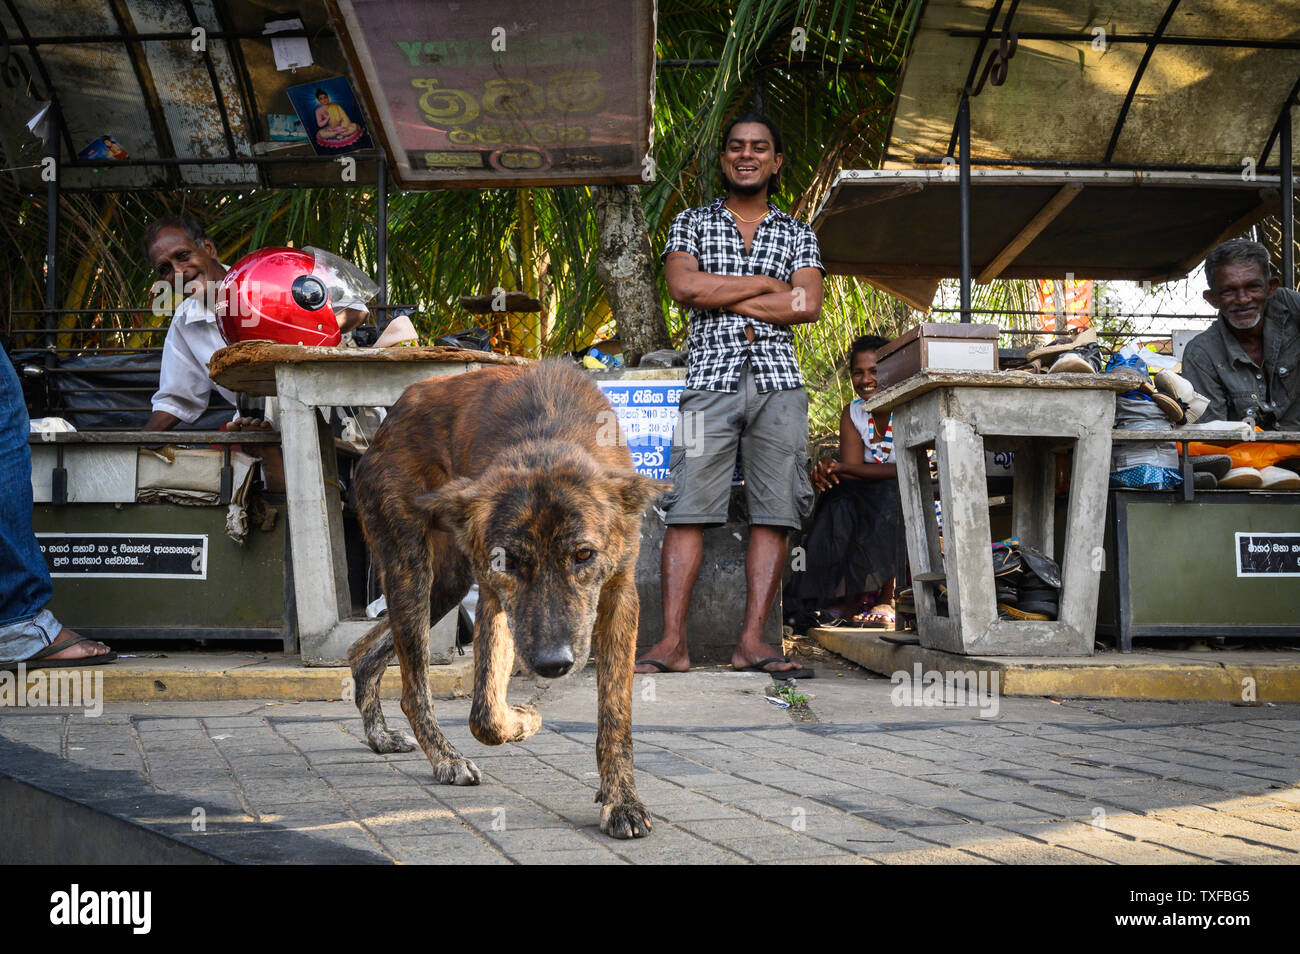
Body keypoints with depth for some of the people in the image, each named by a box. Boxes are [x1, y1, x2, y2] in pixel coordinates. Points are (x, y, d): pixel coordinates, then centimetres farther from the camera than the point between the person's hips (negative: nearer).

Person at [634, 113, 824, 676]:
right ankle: (673, 642, -11)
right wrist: (765, 284, -2)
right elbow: (683, 286, -4)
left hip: (777, 380, 2)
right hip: (710, 376, -2)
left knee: (774, 513, -5)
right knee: (687, 508, -10)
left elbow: (810, 306, 0)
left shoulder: (797, 235, 17)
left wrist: (722, 298, -3)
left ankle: (752, 641, -4)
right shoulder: (691, 223, 15)